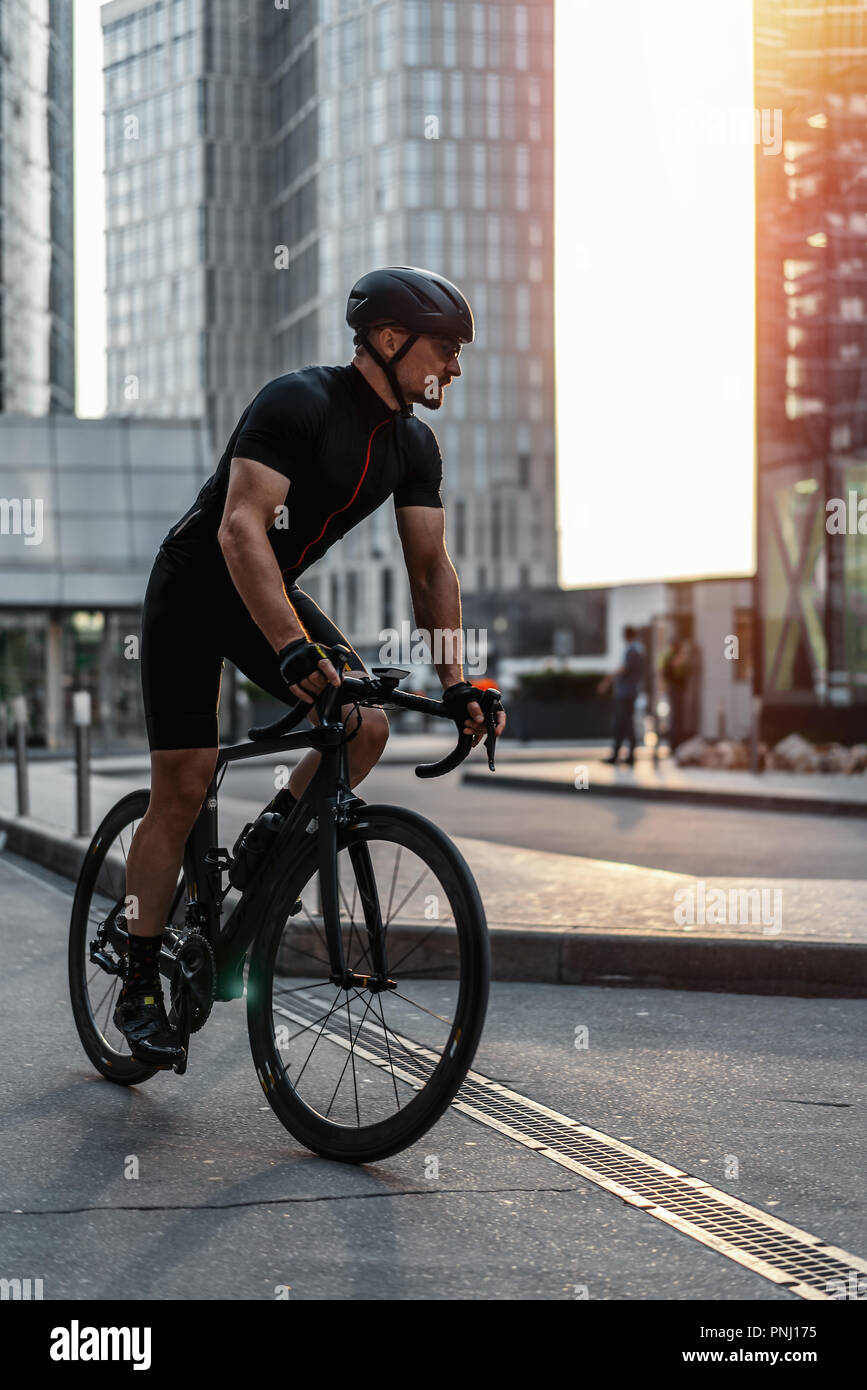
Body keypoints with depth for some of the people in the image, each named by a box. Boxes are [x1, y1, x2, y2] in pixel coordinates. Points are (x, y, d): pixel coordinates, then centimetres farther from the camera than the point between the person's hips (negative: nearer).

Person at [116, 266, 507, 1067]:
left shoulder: (414, 445, -3)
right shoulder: (298, 403, -26)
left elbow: (430, 565, 1)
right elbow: (241, 529, -36)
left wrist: (456, 683, -9)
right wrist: (291, 648, -46)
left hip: (275, 594, 7)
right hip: (195, 589, -6)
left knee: (366, 725, -15)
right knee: (183, 789, -9)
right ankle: (140, 986, 3)